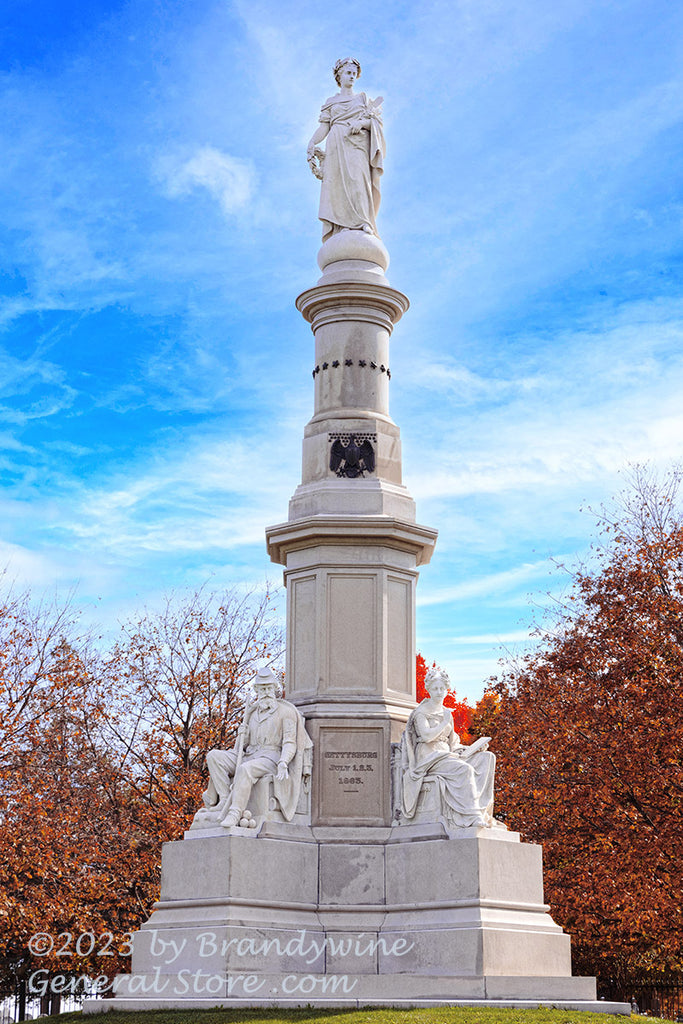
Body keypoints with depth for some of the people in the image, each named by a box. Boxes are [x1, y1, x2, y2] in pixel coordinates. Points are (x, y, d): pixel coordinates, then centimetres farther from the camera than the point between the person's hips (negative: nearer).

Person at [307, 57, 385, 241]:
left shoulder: (363, 98, 23)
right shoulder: (331, 102, 25)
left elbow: (375, 121, 11)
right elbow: (324, 127, 15)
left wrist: (362, 123, -11)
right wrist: (312, 143, -5)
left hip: (357, 143, -2)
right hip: (336, 145, 2)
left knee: (357, 177, -25)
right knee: (335, 181, -16)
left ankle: (363, 224, -38)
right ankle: (341, 228, -26)